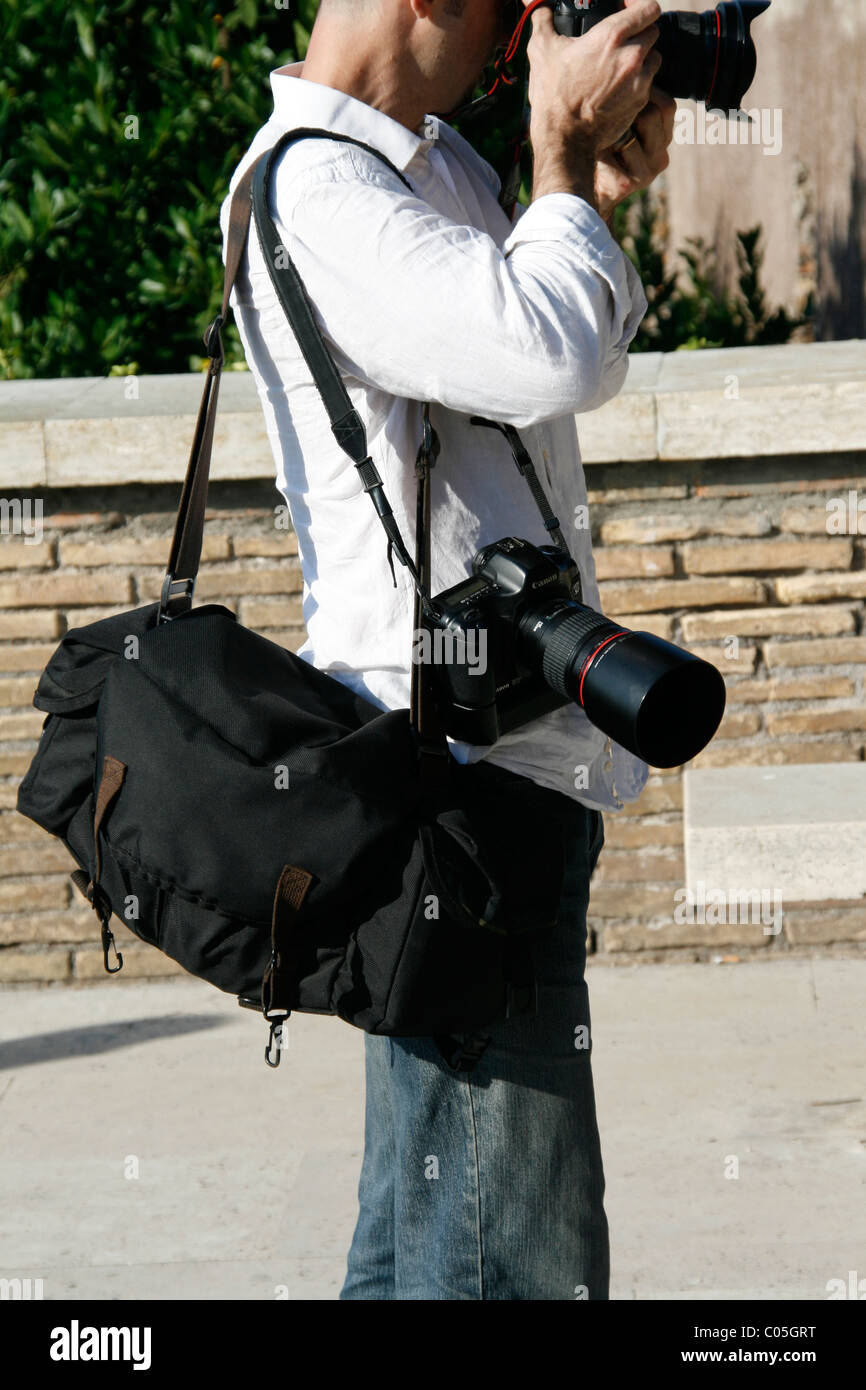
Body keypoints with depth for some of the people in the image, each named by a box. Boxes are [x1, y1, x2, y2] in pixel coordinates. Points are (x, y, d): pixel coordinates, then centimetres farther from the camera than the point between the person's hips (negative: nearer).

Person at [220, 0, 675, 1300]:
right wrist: (563, 161, -11)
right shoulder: (313, 192, -15)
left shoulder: (439, 156, 16)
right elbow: (548, 357, -28)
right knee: (514, 1260, -11)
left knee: (422, 1241, 16)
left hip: (522, 745, 10)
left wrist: (600, 190, 9)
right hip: (458, 764, -10)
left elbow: (579, 377, 26)